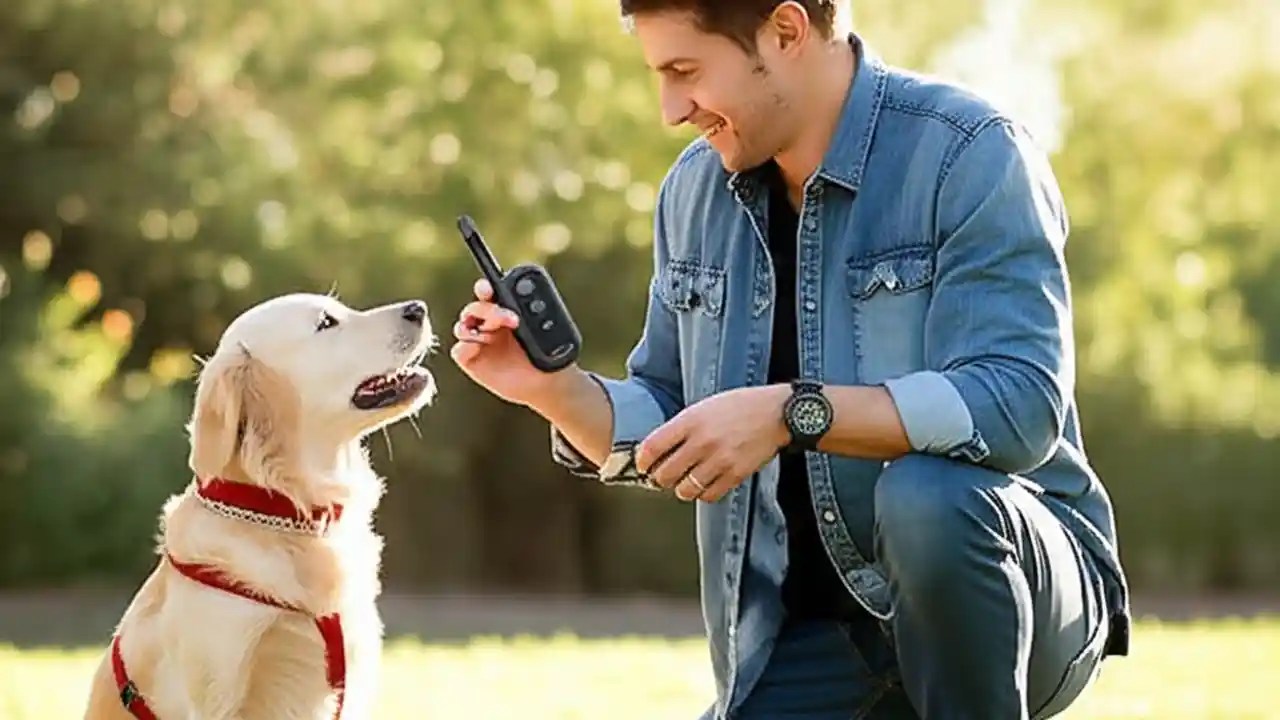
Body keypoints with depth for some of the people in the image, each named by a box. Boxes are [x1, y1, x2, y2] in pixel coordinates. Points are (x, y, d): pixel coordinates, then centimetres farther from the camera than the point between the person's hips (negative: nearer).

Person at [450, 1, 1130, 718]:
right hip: (811, 644, 6)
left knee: (927, 495, -37)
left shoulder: (971, 155, -13)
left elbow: (1022, 404, -25)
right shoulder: (694, 190, 8)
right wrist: (553, 387, -5)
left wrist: (792, 414, -31)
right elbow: (666, 436, 15)